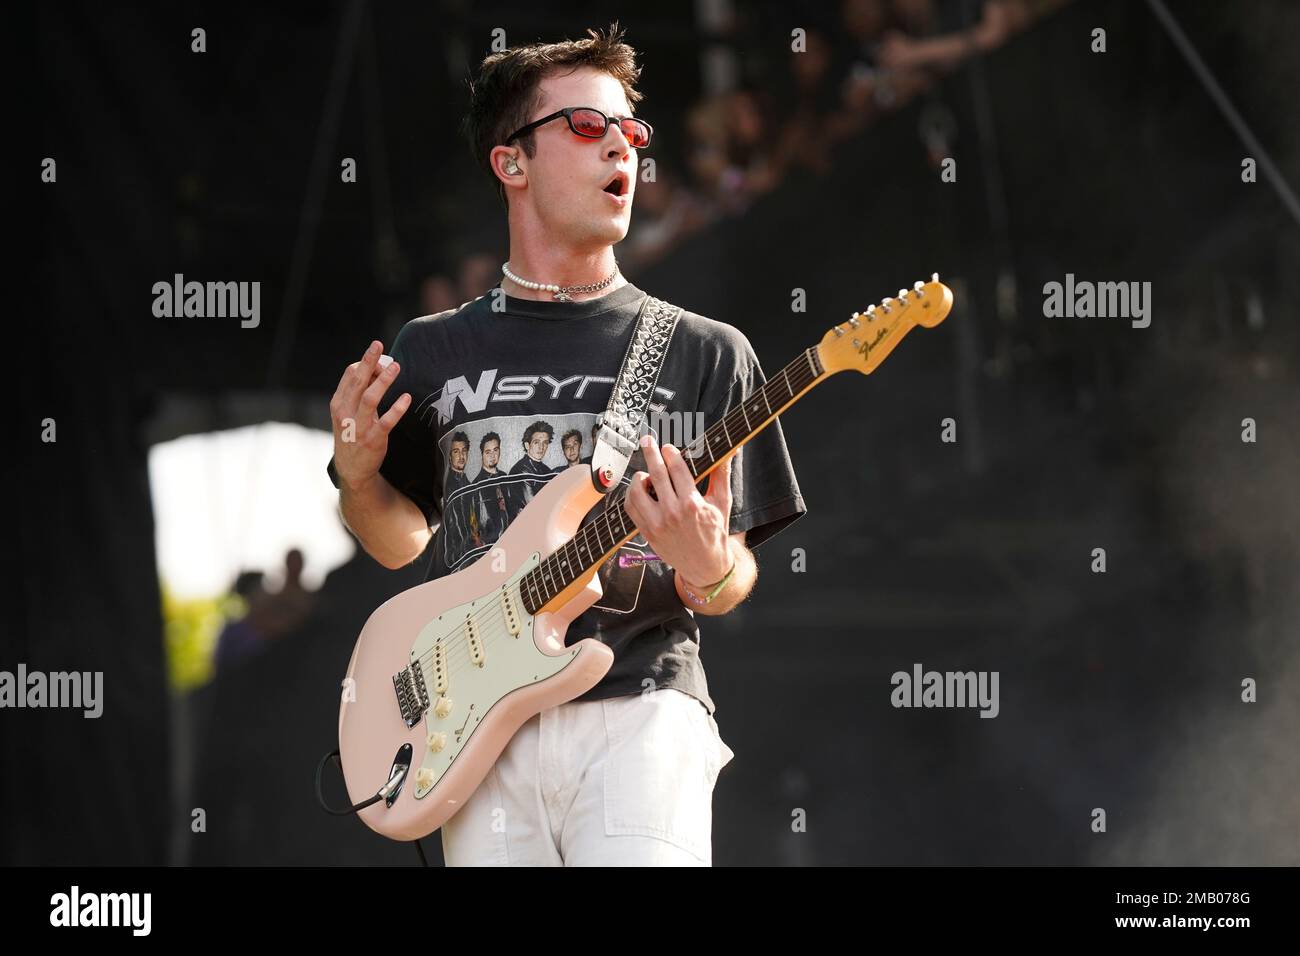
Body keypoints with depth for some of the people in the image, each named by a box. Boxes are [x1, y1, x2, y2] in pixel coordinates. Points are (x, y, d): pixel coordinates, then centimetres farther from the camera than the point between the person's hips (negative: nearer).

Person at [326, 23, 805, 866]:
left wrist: (708, 569, -15)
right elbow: (404, 539, 21)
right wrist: (357, 477, 1)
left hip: (637, 705, -2)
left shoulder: (705, 353, 8)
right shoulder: (434, 354, 13)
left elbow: (729, 584, 8)